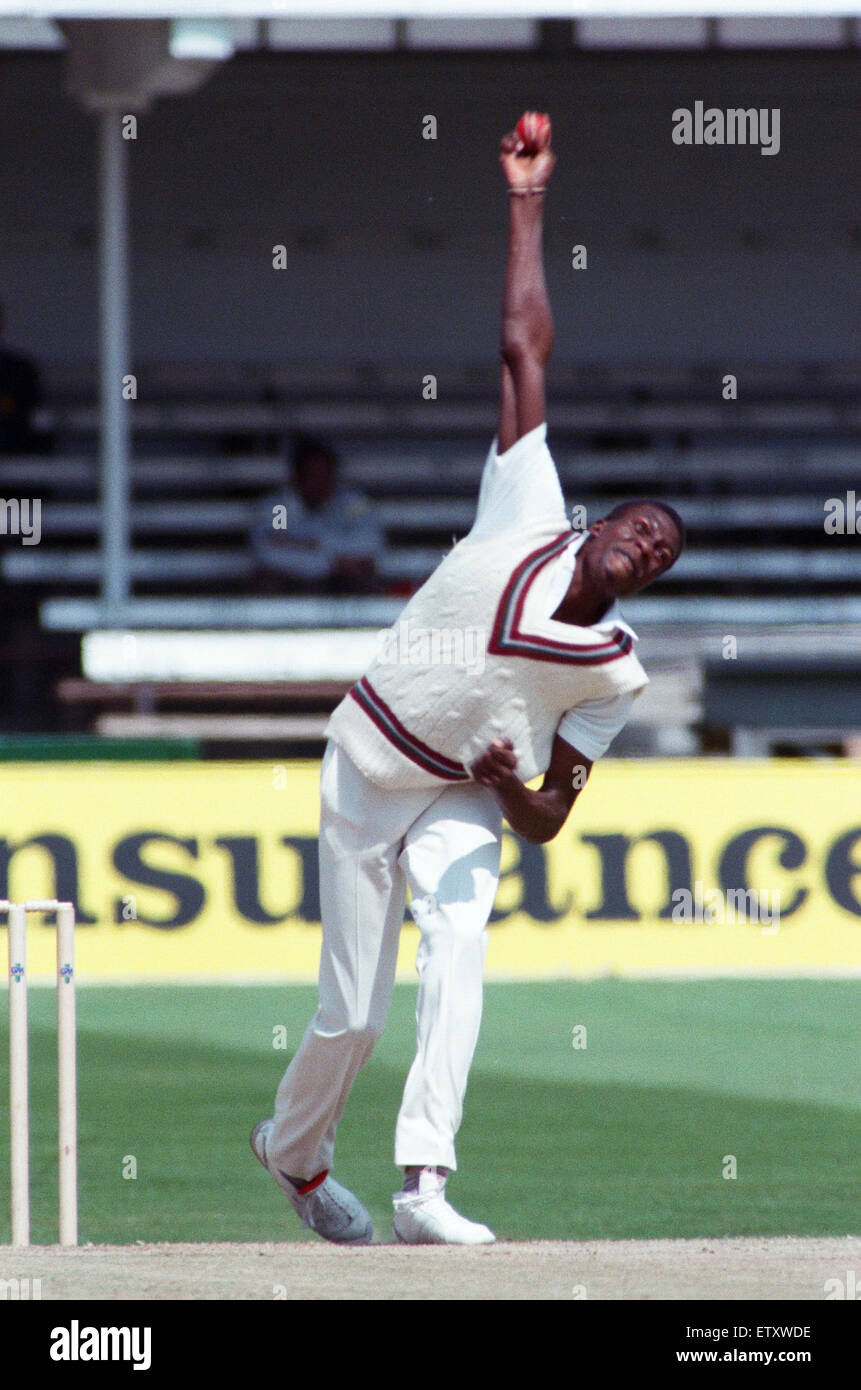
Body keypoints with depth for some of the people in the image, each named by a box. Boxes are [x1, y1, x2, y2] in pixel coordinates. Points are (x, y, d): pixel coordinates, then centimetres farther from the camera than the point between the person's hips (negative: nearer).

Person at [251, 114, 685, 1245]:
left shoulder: (614, 674, -10)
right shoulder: (528, 520, -12)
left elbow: (547, 821, -8)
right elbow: (526, 345, -12)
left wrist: (515, 788, -32)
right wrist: (527, 206, -10)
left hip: (464, 803, 0)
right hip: (366, 772, 0)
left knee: (457, 955, -28)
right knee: (353, 1012, 1)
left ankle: (423, 1187, -34)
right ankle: (295, 1149, 33)